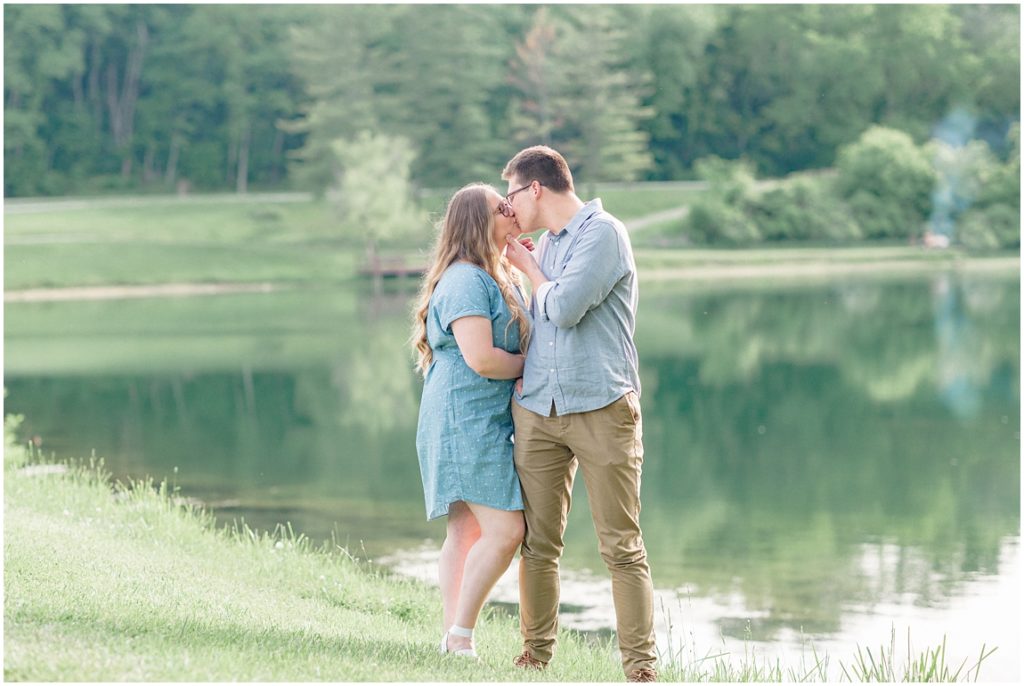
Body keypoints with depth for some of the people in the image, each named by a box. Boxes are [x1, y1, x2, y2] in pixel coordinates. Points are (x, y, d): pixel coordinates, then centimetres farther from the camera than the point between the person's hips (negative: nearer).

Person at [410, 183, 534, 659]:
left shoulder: (502, 278, 19)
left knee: (469, 532, 8)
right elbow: (481, 358, -22)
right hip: (465, 419, -10)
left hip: (491, 421, 10)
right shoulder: (466, 280, -14)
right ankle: (460, 638, -9)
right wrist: (529, 365, -5)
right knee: (505, 530, -15)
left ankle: (453, 638, 9)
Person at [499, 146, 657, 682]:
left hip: (602, 408, -7)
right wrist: (520, 369, 13)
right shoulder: (546, 242, 18)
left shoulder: (603, 232, -6)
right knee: (538, 543, 5)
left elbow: (564, 309, -15)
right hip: (538, 410, 7)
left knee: (621, 546, -5)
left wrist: (526, 264, 2)